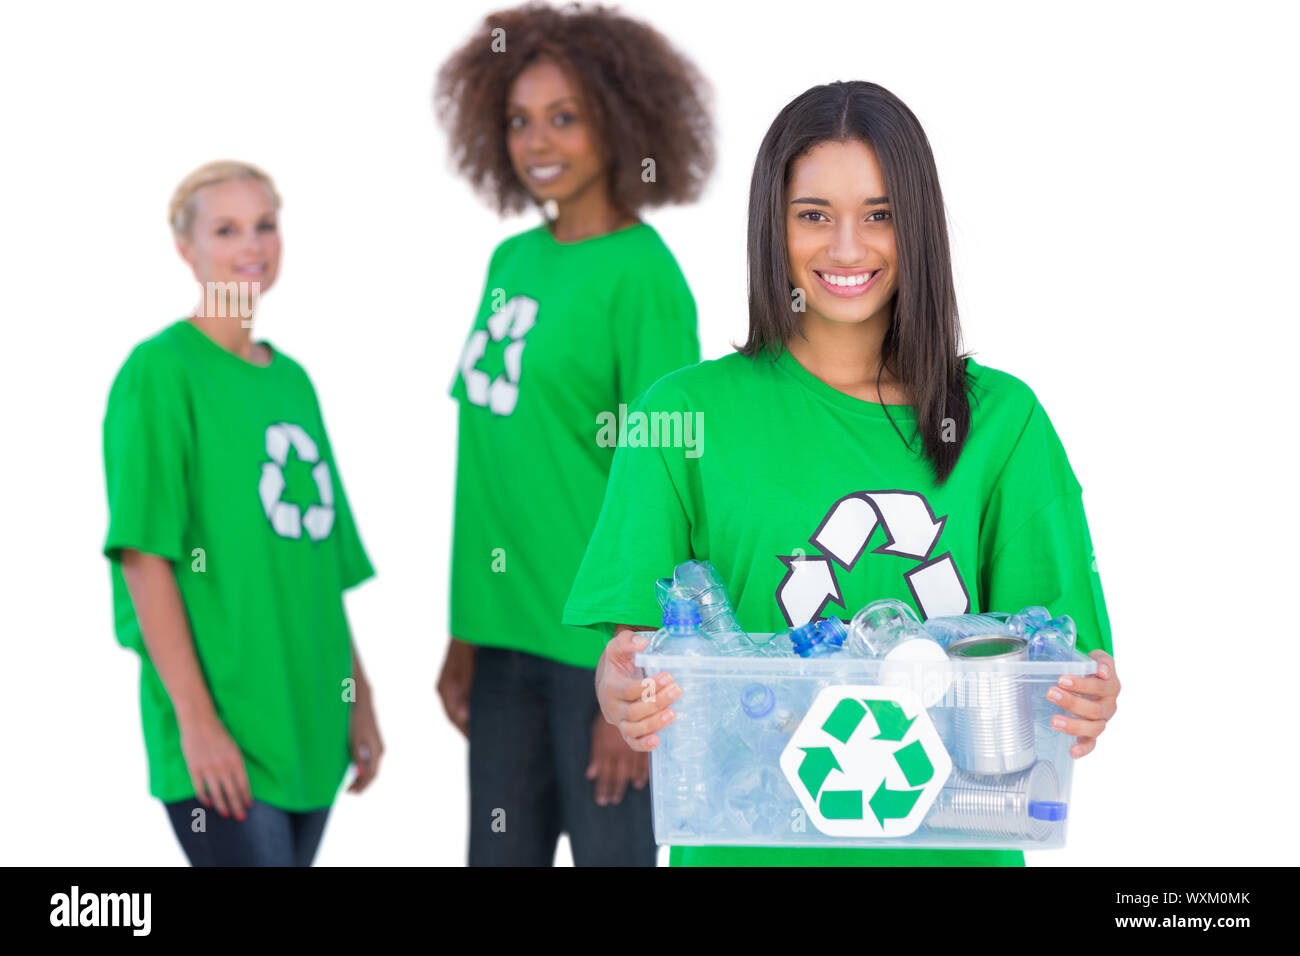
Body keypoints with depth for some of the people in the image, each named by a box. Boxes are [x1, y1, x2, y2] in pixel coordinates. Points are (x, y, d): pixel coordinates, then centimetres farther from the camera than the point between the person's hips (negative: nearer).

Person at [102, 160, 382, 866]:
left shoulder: (292, 380, 16)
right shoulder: (160, 371, -6)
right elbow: (144, 557, -12)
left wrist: (358, 698, 17)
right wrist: (195, 717, -17)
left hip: (309, 728, 7)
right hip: (221, 734, -7)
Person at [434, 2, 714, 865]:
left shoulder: (643, 276, -9)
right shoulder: (511, 260, 10)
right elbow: (493, 462, 13)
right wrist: (463, 640, 12)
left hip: (597, 643, -6)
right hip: (507, 635, 6)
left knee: (610, 848, 4)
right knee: (500, 852, 12)